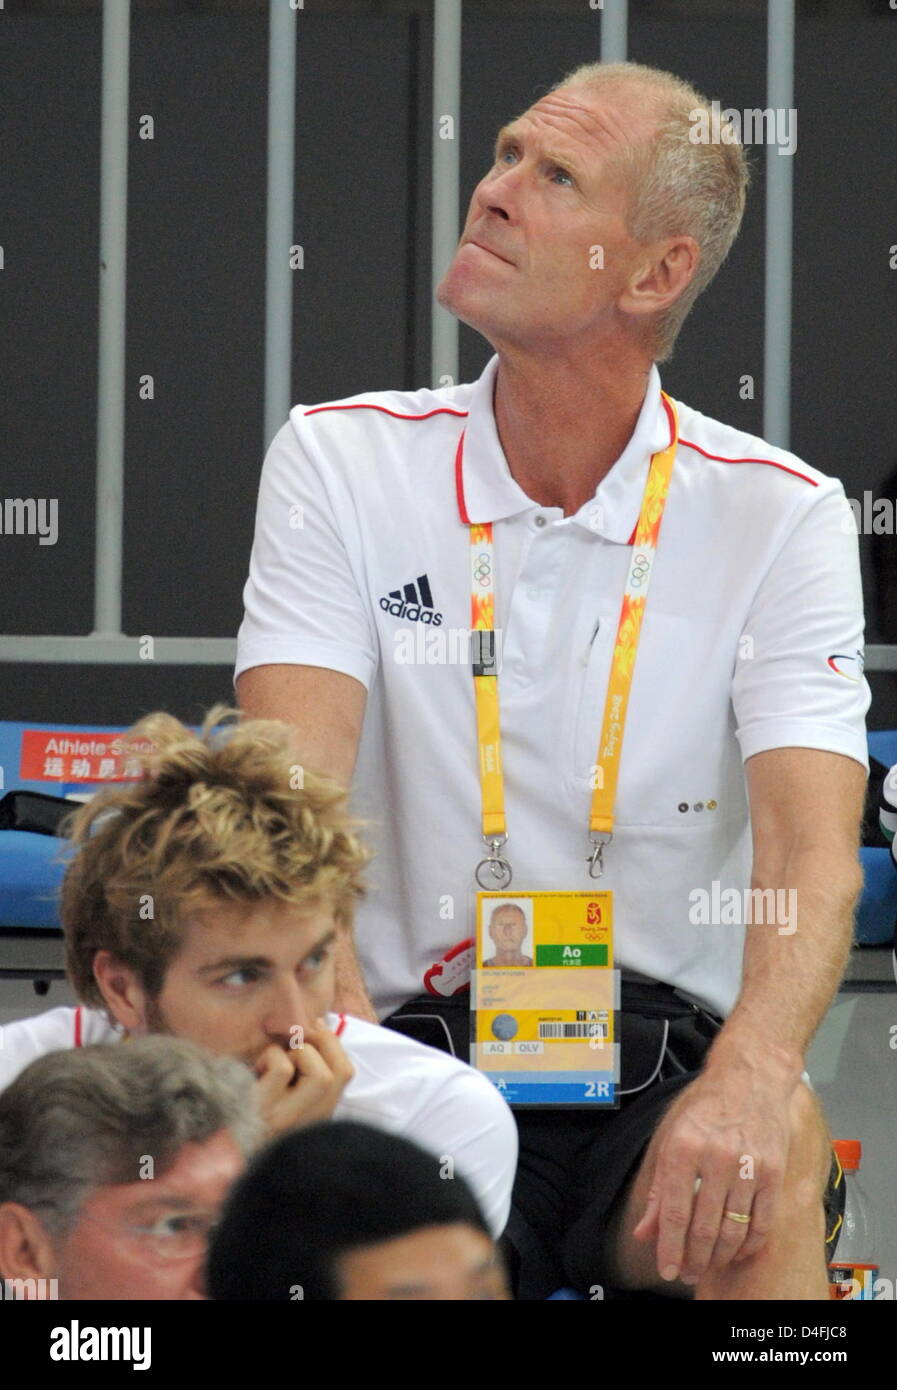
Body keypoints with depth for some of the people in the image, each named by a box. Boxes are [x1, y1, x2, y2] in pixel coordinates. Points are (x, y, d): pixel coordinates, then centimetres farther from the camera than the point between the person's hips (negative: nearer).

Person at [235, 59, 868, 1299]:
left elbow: (813, 848, -11)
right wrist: (335, 1032, -30)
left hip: (664, 1059, 1)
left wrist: (751, 1074, -33)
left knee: (777, 1150, -34)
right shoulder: (339, 463, 4)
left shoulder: (780, 516, 2)